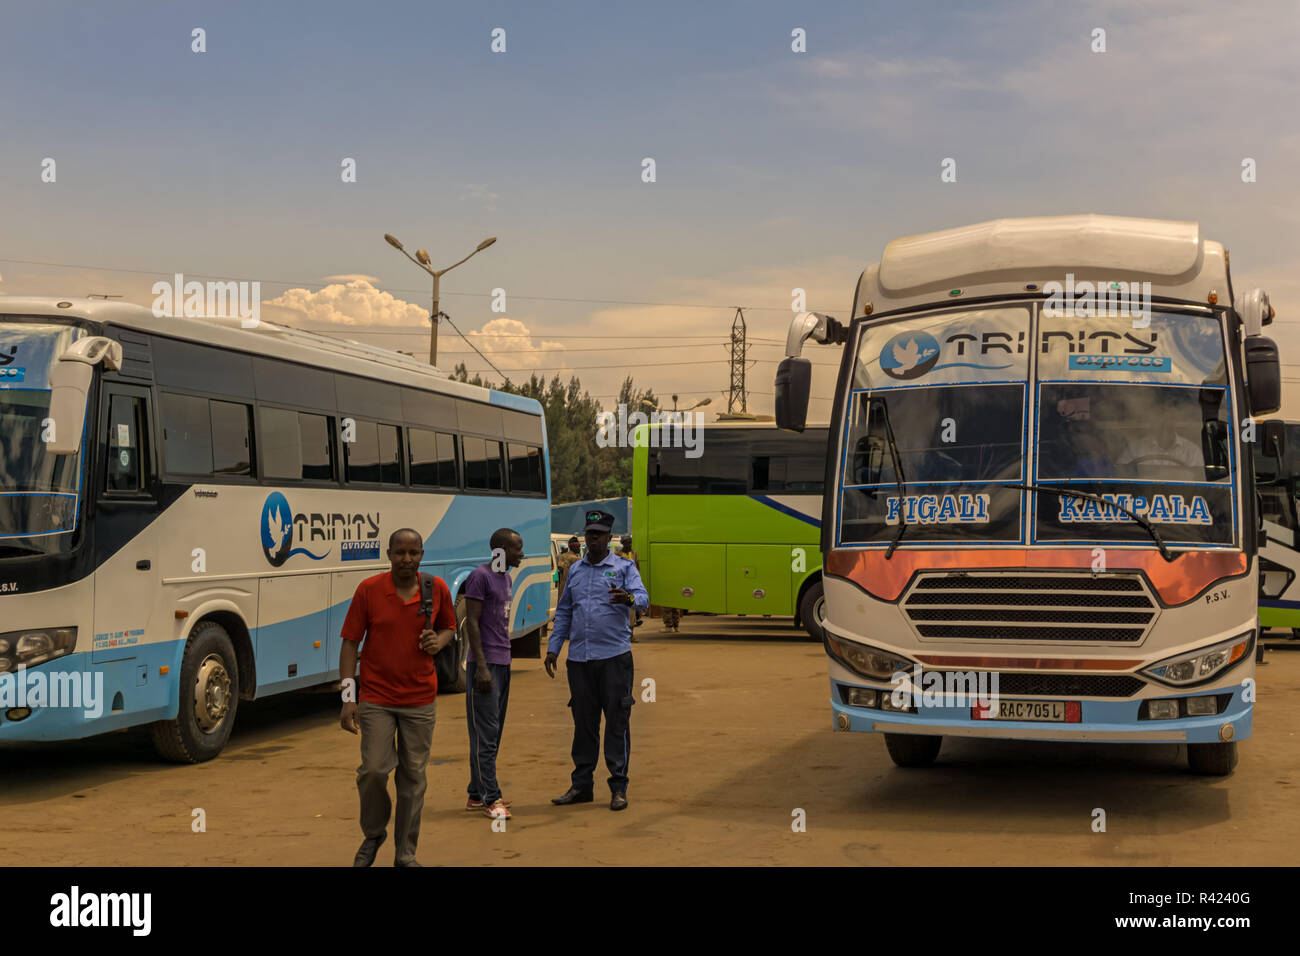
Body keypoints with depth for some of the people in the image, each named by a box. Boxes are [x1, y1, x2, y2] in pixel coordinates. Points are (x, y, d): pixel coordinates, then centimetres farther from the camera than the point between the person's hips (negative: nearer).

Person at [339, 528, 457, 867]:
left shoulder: (437, 589, -1)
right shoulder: (368, 590, -7)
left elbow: (448, 627, 16)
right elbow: (350, 642, -5)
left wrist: (438, 641, -9)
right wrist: (348, 698, -10)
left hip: (420, 699, 2)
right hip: (376, 698, -2)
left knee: (413, 776, 5)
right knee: (373, 769, -8)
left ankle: (406, 855, 17)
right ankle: (373, 835, 21)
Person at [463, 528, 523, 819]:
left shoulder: (505, 578, 17)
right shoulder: (480, 576, -11)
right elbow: (472, 622, -14)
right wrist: (482, 667, -19)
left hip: (502, 663, 9)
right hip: (485, 664, -9)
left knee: (493, 733, 10)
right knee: (485, 735, -6)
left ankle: (476, 795, 16)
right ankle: (490, 798, -5)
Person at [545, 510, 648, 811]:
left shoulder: (624, 568, 3)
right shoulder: (575, 570, 16)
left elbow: (643, 598, -12)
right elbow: (563, 611, 21)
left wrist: (629, 597, -36)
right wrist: (553, 648, 15)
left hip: (614, 656, -4)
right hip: (579, 658, 4)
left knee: (617, 721, -2)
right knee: (584, 723, 9)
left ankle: (619, 787, 4)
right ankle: (581, 785, 17)